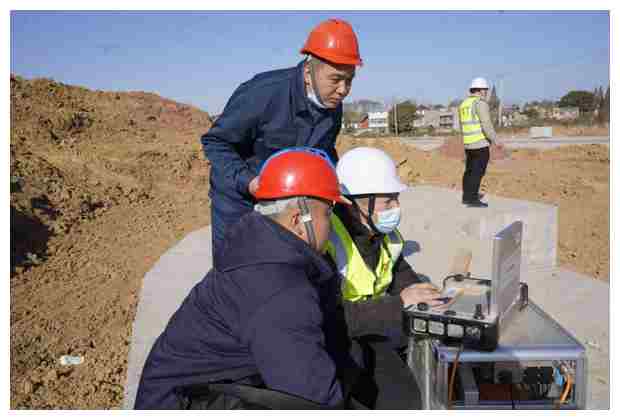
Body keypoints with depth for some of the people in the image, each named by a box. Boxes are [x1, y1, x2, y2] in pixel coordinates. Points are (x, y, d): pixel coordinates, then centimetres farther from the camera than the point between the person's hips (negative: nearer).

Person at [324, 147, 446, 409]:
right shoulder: (325, 240, -27)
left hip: (374, 325, 8)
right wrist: (397, 304, -30)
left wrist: (422, 295, -5)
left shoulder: (382, 231, 0)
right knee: (400, 396, -22)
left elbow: (398, 271, 16)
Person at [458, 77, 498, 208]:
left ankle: (467, 196, 25)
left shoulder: (464, 104, 13)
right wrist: (496, 140, -15)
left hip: (468, 143, 9)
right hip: (481, 143, -8)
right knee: (478, 171, -6)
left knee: (469, 170, 16)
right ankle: (472, 199, -5)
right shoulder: (480, 103, -13)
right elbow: (486, 125, -20)